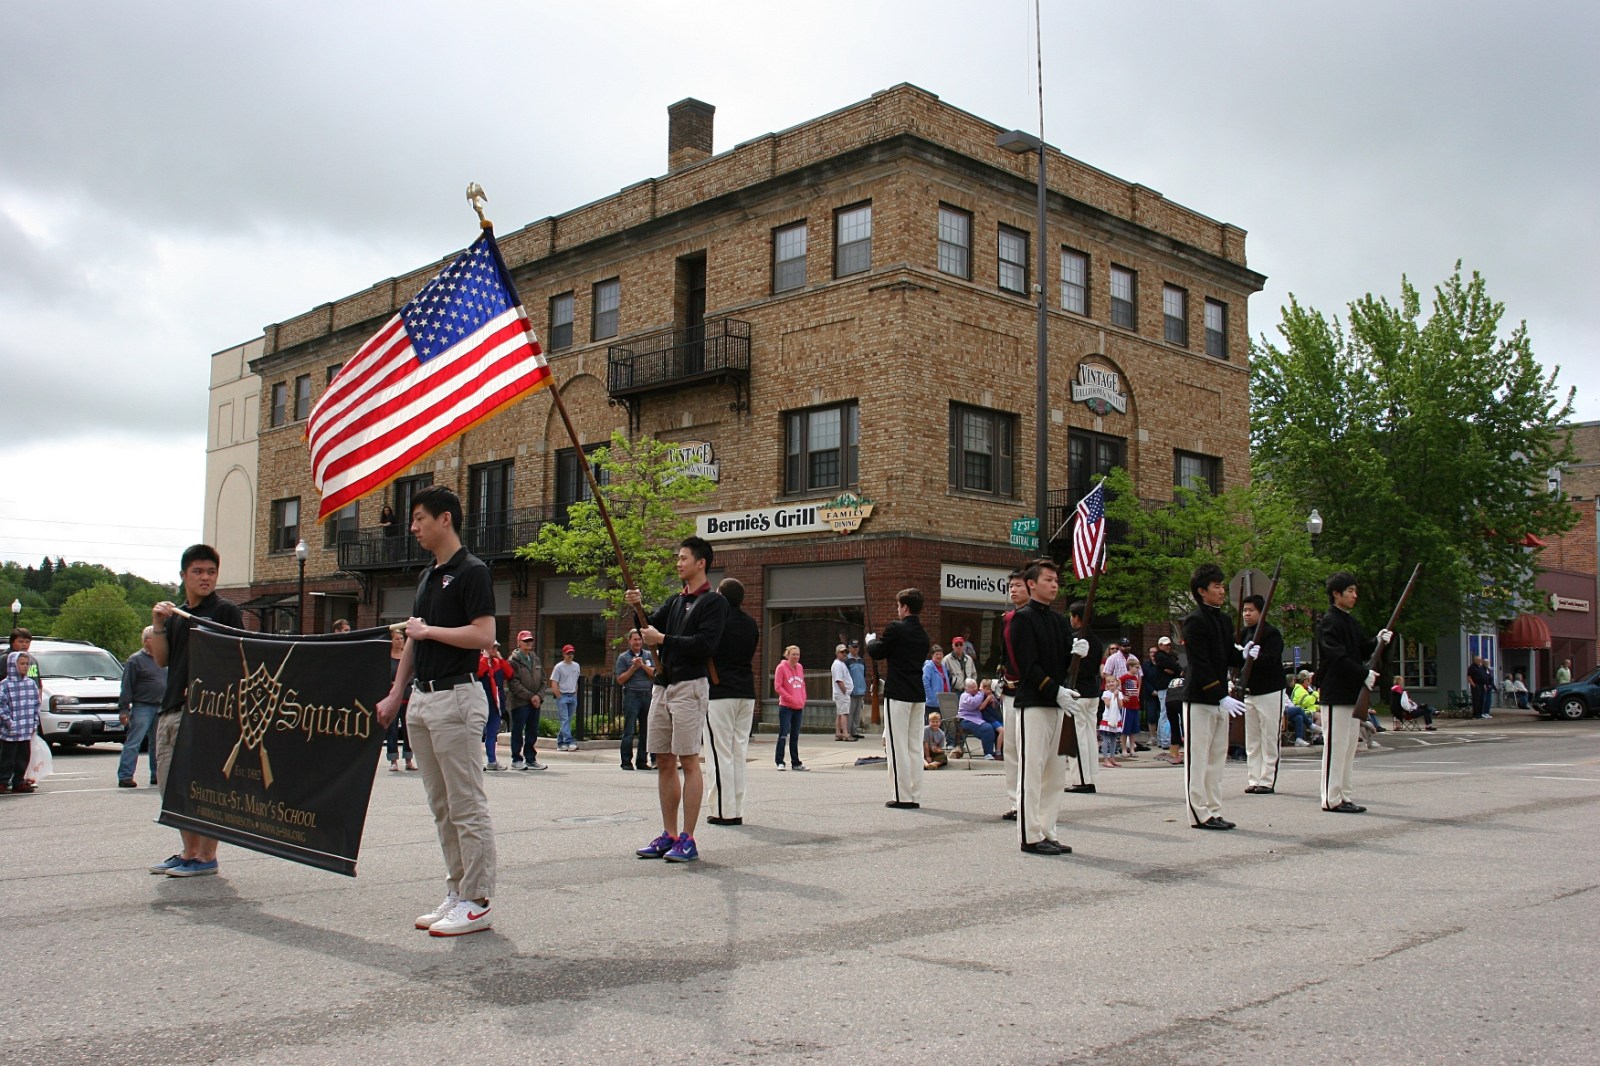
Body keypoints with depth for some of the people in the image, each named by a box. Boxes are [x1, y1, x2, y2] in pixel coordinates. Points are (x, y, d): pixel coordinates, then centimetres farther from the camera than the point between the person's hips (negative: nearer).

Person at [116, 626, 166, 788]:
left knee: (157, 744, 11)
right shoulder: (135, 660, -6)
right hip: (142, 707, -7)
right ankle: (125, 777, -9)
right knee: (133, 743, -8)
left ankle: (156, 776, 18)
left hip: (160, 707, 7)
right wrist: (123, 709, -14)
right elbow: (127, 687, -9)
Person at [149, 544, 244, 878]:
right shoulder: (174, 614, 17)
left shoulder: (225, 610, -2)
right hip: (173, 708, 7)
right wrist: (158, 625, -1)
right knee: (171, 783, 11)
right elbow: (161, 660, 13)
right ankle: (189, 852, 21)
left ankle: (207, 857, 3)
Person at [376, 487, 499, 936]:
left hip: (456, 696, -9)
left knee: (467, 806, -5)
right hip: (421, 698, 9)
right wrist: (395, 694, 18)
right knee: (441, 807, 12)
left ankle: (477, 902, 0)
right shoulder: (427, 576, 17)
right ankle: (456, 894, 18)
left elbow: (484, 634, -20)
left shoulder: (472, 571, -10)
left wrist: (429, 630, -11)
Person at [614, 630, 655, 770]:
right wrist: (634, 667, -8)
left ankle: (642, 761, 12)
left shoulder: (649, 655, 15)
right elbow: (620, 680, 0)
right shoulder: (623, 657, 6)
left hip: (647, 695, 3)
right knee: (629, 731, -6)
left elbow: (654, 673, 5)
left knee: (645, 731, 5)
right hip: (631, 695, -3)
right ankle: (626, 762, -2)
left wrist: (642, 665, -8)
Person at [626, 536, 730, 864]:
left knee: (688, 761, -7)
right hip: (662, 686, 8)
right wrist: (637, 608, -5)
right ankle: (669, 835, 14)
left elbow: (706, 644, -15)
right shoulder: (674, 601, 20)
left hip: (690, 686, -8)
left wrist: (663, 639, -12)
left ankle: (688, 840, -5)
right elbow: (649, 628, 13)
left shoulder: (714, 602, -3)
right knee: (664, 762, 8)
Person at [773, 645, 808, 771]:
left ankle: (795, 762, 18)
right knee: (783, 734, -8)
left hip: (799, 707, 6)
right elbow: (777, 687, -10)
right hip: (786, 707, -6)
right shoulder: (781, 667, -7)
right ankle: (780, 762, -3)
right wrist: (790, 698, -15)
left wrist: (803, 701, 8)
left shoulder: (800, 667, 12)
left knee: (795, 736, 12)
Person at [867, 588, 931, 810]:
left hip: (897, 694, -7)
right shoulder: (923, 634, 12)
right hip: (918, 694, 7)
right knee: (915, 746, 11)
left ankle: (903, 797, -3)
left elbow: (877, 652, -6)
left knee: (897, 746, -3)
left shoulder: (896, 628, -11)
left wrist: (871, 641, 16)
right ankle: (915, 797, 13)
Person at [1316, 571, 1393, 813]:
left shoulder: (1350, 622, 19)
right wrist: (1365, 674, -20)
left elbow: (1360, 651, 19)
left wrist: (1377, 641, 2)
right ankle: (1332, 799, -3)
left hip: (1351, 694, 10)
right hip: (1335, 695, -10)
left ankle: (1343, 796, 17)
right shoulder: (1328, 623, -11)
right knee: (1335, 746, -7)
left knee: (1349, 747, 11)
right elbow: (1338, 657, -19)